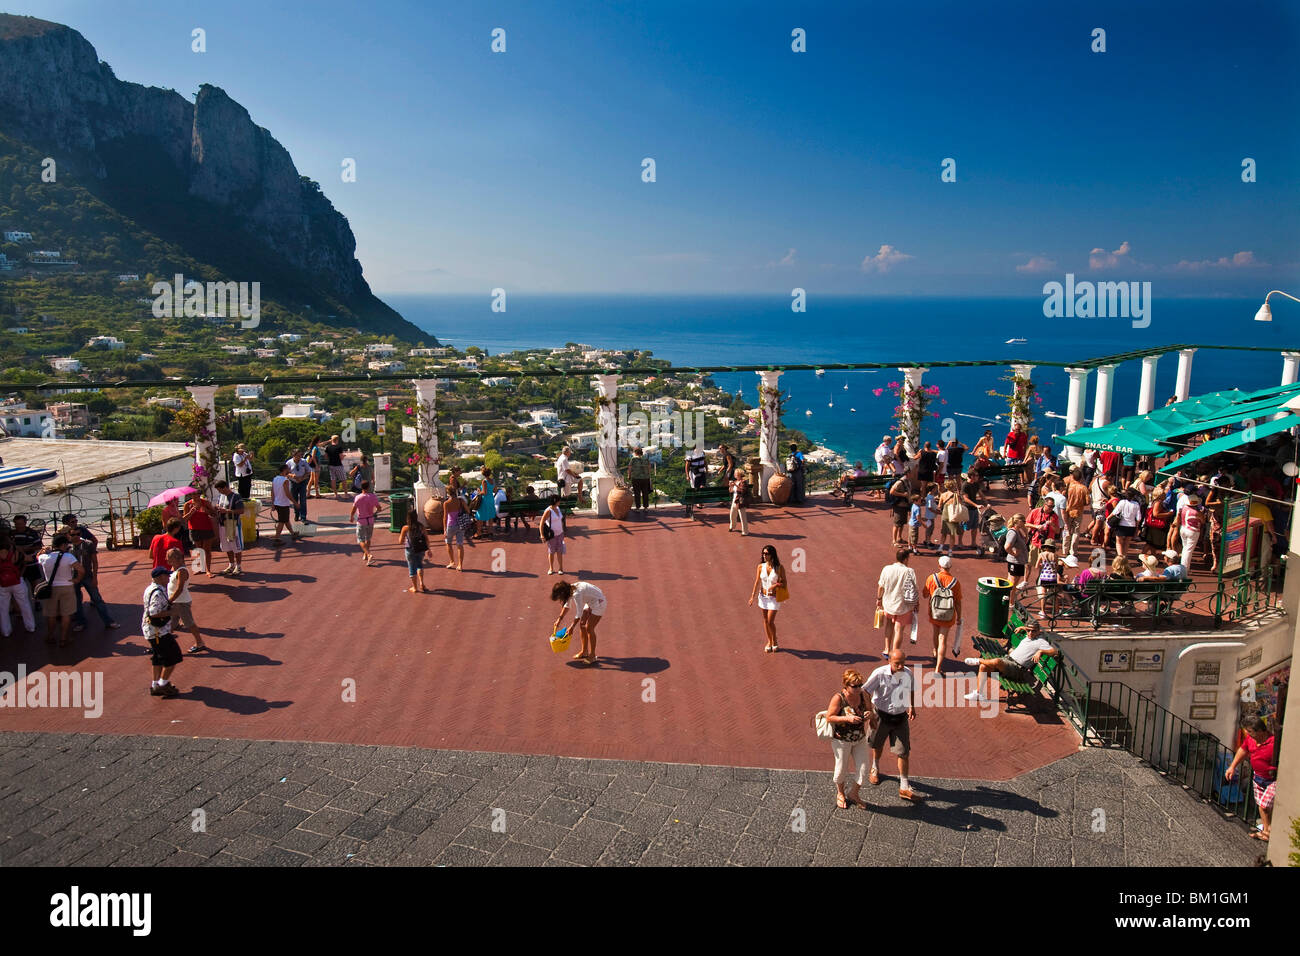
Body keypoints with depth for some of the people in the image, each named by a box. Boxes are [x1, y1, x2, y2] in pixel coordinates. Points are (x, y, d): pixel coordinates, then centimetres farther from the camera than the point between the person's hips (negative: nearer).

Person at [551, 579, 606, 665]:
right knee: (582, 625, 9)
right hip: (590, 602, 9)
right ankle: (584, 652, 22)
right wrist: (560, 619, 11)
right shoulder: (569, 590, -6)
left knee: (589, 628, -9)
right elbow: (567, 606, 13)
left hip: (598, 602, -9)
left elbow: (579, 614, -27)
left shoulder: (576, 594, -33)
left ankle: (592, 655, 1)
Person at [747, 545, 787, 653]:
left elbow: (784, 584, -8)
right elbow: (757, 582, 1)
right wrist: (752, 596, -3)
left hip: (774, 598, -3)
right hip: (763, 596, 3)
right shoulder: (761, 567, -5)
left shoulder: (779, 568, -14)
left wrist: (776, 585, -27)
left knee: (770, 621, -6)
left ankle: (774, 641, 20)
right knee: (765, 620, 12)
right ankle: (769, 642, 29)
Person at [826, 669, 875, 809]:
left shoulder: (863, 696, -8)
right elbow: (829, 718, -19)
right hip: (841, 740, -4)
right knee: (841, 769, 12)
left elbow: (873, 715, 5)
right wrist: (847, 718, -30)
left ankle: (854, 794, 33)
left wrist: (870, 714, -20)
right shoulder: (838, 698, -22)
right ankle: (840, 794, 41)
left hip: (860, 740, 4)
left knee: (863, 770, 5)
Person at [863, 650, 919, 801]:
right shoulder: (880, 674, -23)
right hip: (881, 715, -1)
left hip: (901, 717, 1)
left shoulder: (908, 674, -10)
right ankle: (875, 769, 53)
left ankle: (904, 787, 11)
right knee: (877, 745, 22)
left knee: (903, 752, -1)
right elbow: (866, 692, -19)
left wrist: (912, 707, 7)